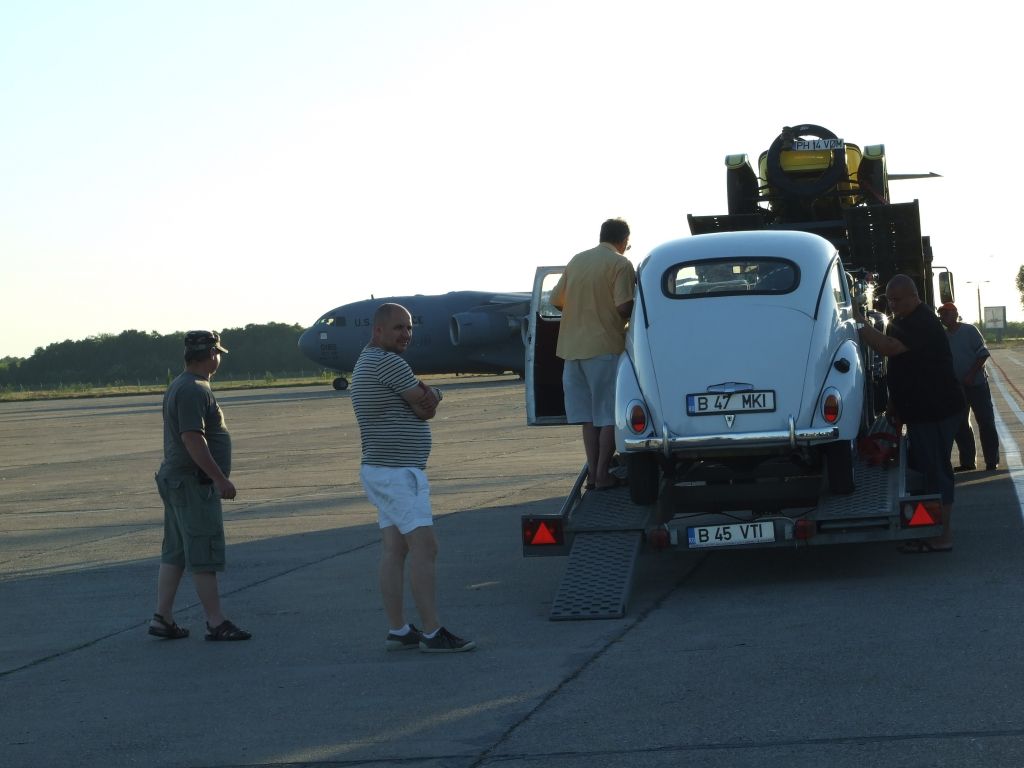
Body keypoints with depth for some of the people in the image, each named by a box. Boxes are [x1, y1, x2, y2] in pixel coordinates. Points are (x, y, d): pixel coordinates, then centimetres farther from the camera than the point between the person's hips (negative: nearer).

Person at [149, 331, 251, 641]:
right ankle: (216, 623, -4)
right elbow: (192, 439, -25)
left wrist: (216, 477, 25)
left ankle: (162, 618, 13)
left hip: (175, 480, 11)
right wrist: (220, 478, -24)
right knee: (204, 555, -7)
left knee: (175, 553, 12)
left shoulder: (179, 386, 17)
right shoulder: (194, 390, -17)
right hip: (193, 483, -11)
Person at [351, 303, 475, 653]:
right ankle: (432, 633, -13)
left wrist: (429, 395, -9)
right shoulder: (387, 362, -16)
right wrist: (428, 397, 7)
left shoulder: (367, 362, 18)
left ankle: (398, 631, 8)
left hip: (381, 470, 11)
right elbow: (427, 409, -13)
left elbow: (426, 405, 12)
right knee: (424, 548, -11)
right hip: (398, 473, -11)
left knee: (394, 551, 8)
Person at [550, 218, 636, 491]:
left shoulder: (577, 261, 12)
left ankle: (593, 472, 8)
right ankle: (602, 474, -3)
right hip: (605, 346, -6)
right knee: (609, 415, 0)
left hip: (573, 346, 6)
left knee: (588, 415, 10)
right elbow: (624, 307, -16)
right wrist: (633, 315, 4)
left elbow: (556, 299, 14)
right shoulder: (620, 264, -7)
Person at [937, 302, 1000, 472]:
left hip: (976, 385, -6)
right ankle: (967, 462, 17)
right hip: (956, 388, 6)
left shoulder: (969, 330, -7)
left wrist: (971, 375, -19)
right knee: (960, 425, 8)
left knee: (986, 422, -3)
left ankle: (992, 462, 1)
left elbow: (983, 354, -12)